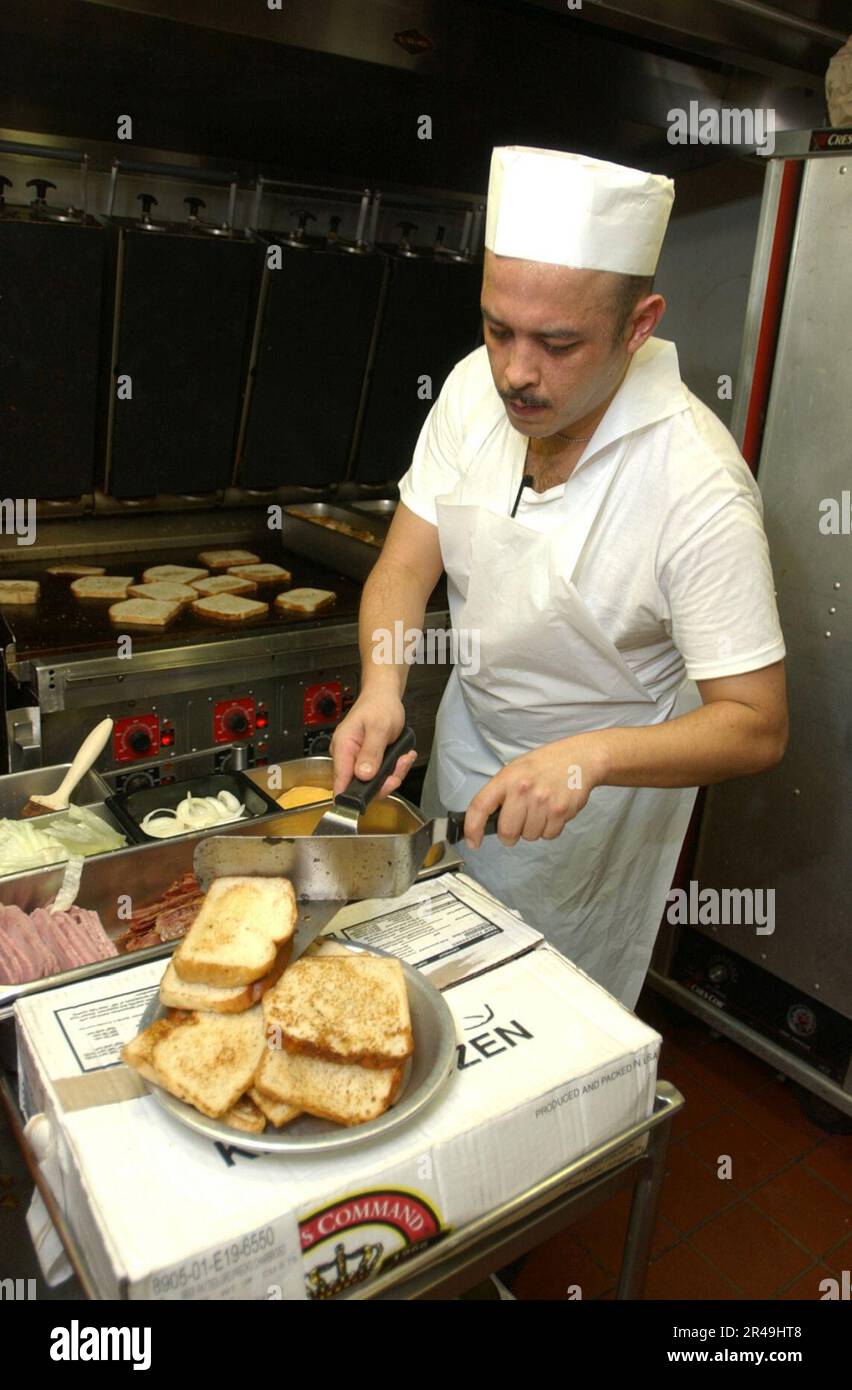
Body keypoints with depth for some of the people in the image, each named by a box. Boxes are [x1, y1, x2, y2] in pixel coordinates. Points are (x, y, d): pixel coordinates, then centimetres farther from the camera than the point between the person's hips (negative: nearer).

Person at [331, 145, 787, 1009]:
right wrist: (382, 689, -31)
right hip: (469, 730, 6)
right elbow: (405, 567, -11)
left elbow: (756, 726, -28)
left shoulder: (699, 488, -31)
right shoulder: (476, 387, -15)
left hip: (607, 780, -5)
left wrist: (590, 758, -45)